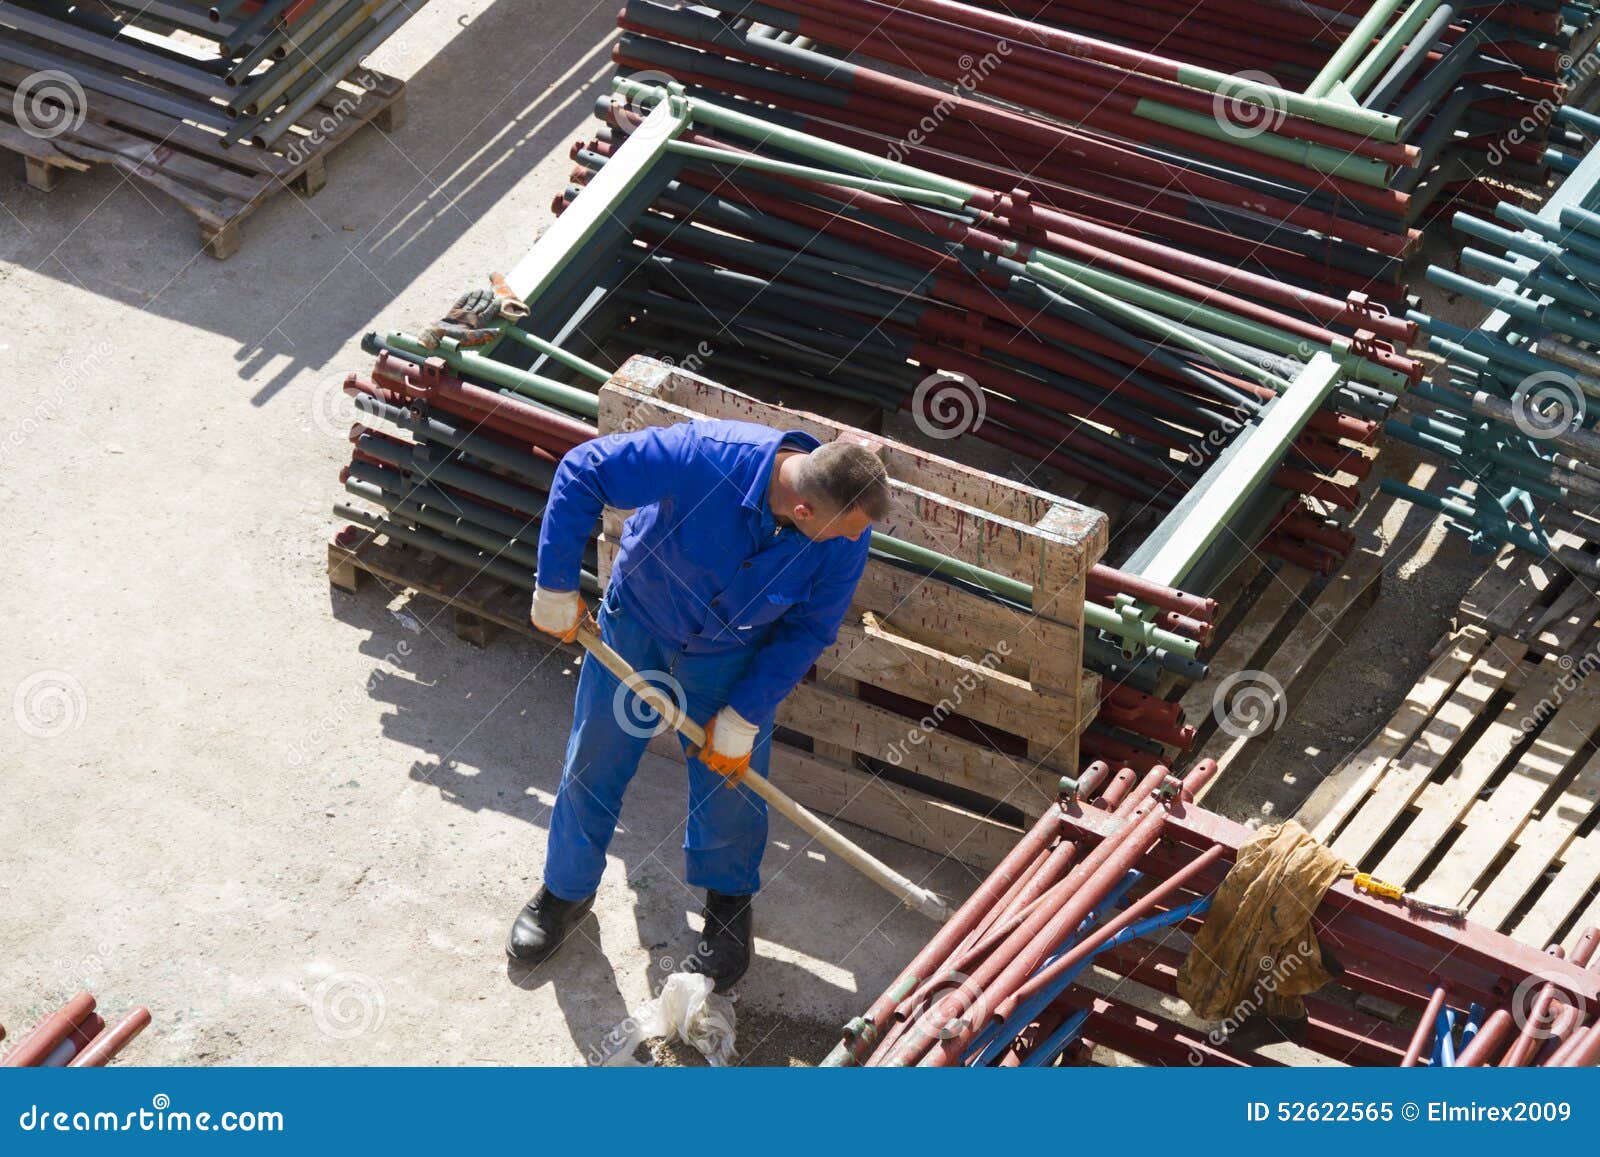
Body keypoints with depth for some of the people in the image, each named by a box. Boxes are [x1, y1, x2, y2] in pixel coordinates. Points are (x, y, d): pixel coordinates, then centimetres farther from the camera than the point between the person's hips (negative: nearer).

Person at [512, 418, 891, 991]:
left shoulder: (848, 537, -28)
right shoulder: (705, 458, -40)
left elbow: (808, 631, -12)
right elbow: (582, 471, -30)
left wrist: (745, 716, -13)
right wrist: (557, 587, -24)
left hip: (731, 657, 1)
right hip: (637, 618, -1)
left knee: (729, 780, 8)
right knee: (592, 765, 11)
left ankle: (729, 901, 39)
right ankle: (567, 890, 37)